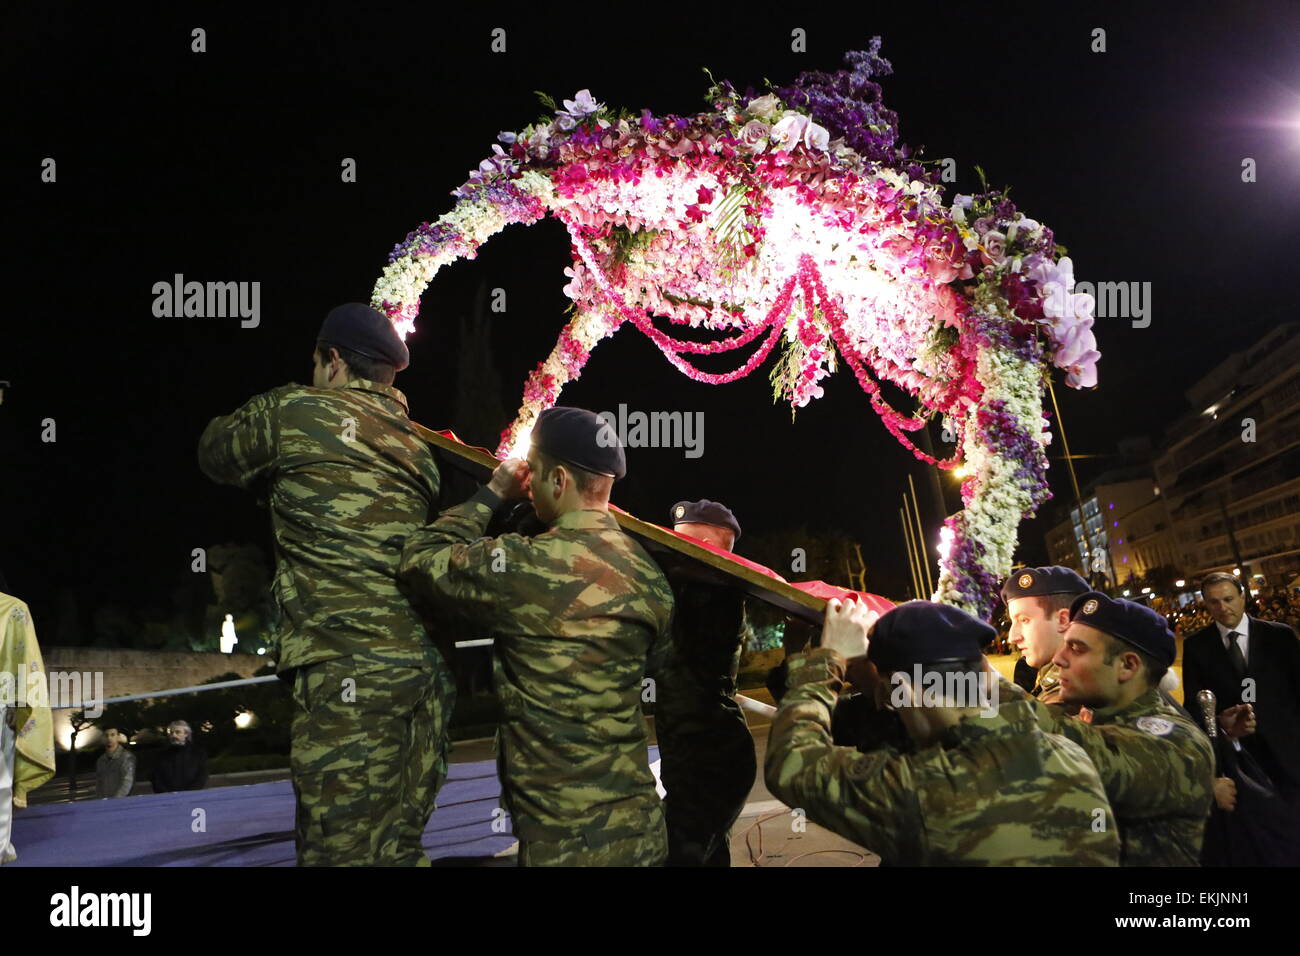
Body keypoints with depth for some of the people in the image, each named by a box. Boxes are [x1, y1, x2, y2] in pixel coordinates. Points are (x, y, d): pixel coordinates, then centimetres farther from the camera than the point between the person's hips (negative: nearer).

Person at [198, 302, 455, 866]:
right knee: (397, 849, 13)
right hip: (424, 668, 8)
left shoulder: (295, 412, 1)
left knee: (341, 849, -4)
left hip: (350, 671, -7)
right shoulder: (414, 447, 19)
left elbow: (216, 454, 16)